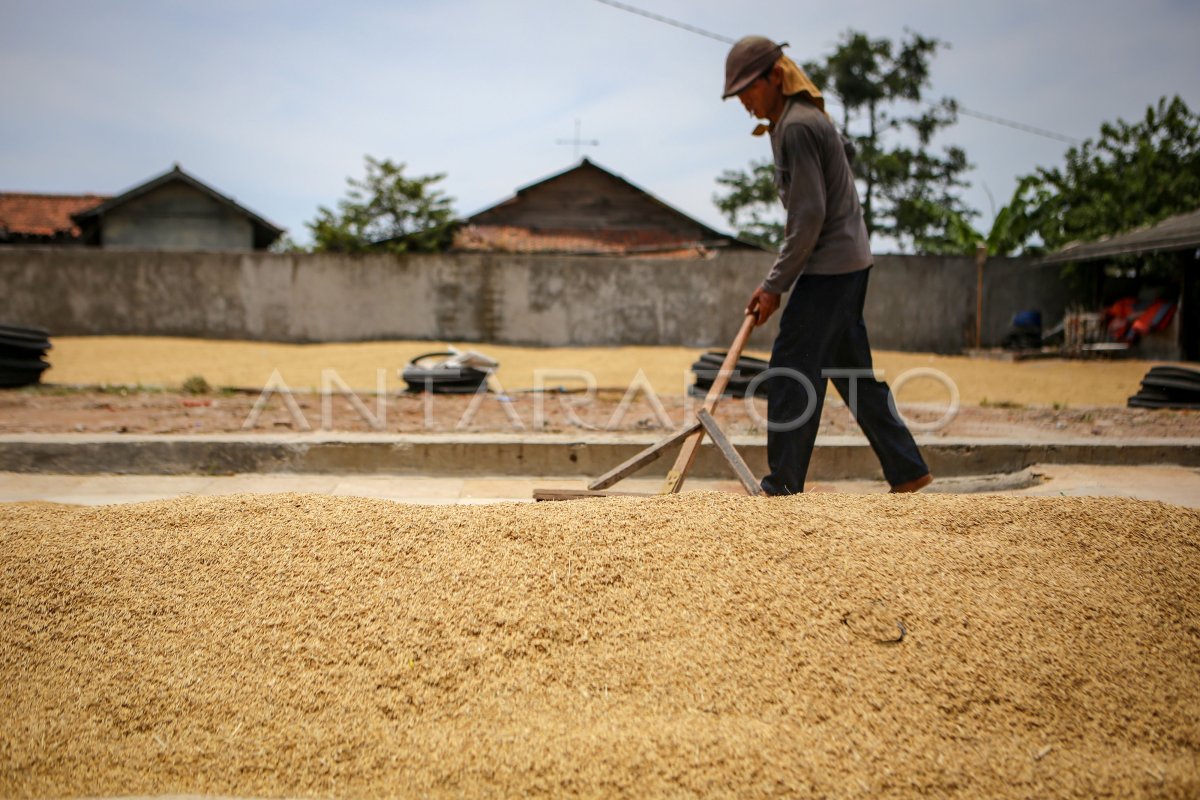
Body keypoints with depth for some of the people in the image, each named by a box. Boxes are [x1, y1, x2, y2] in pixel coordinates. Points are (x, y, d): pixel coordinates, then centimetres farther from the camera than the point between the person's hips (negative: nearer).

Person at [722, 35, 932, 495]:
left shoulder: (797, 126, -15)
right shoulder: (797, 120, 17)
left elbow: (810, 216, -19)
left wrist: (775, 285, -14)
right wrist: (777, 280, 15)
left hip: (829, 267, -10)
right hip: (848, 264, 10)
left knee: (790, 375, -6)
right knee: (853, 372, 14)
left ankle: (782, 487, 1)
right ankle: (908, 470, 20)